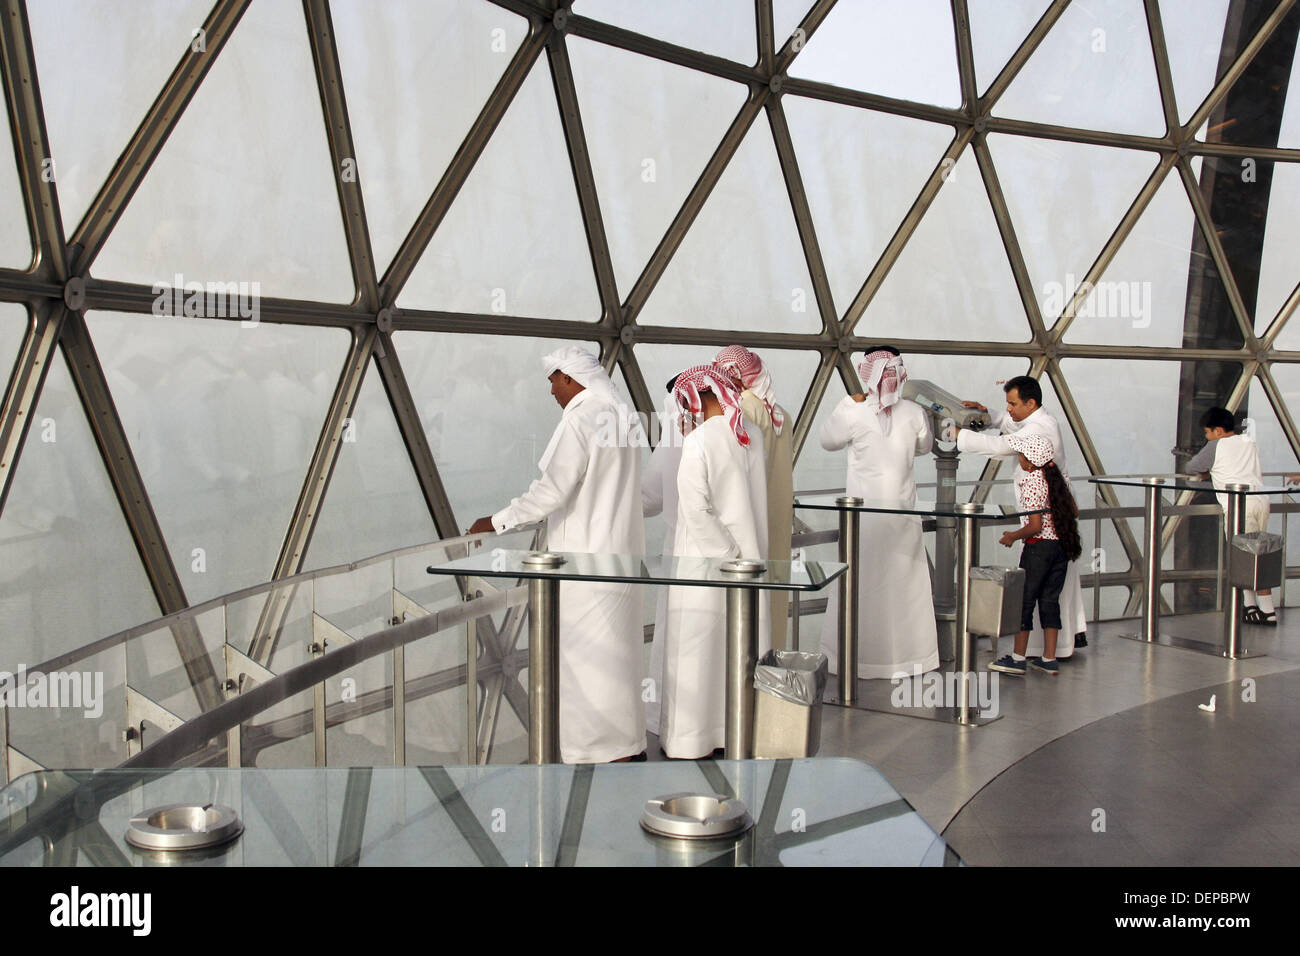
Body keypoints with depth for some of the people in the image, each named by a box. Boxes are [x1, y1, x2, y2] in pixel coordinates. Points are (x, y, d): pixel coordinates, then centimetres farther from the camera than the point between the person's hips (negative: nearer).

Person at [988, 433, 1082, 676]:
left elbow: (1035, 526, -20)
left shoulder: (1030, 484, -16)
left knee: (1025, 599, 3)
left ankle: (1018, 658, 9)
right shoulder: (1059, 478, 6)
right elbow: (1074, 512, 12)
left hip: (1039, 547, -7)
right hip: (1063, 545, 7)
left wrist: (1013, 536, -6)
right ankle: (1049, 659, 13)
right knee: (1050, 600, 11)